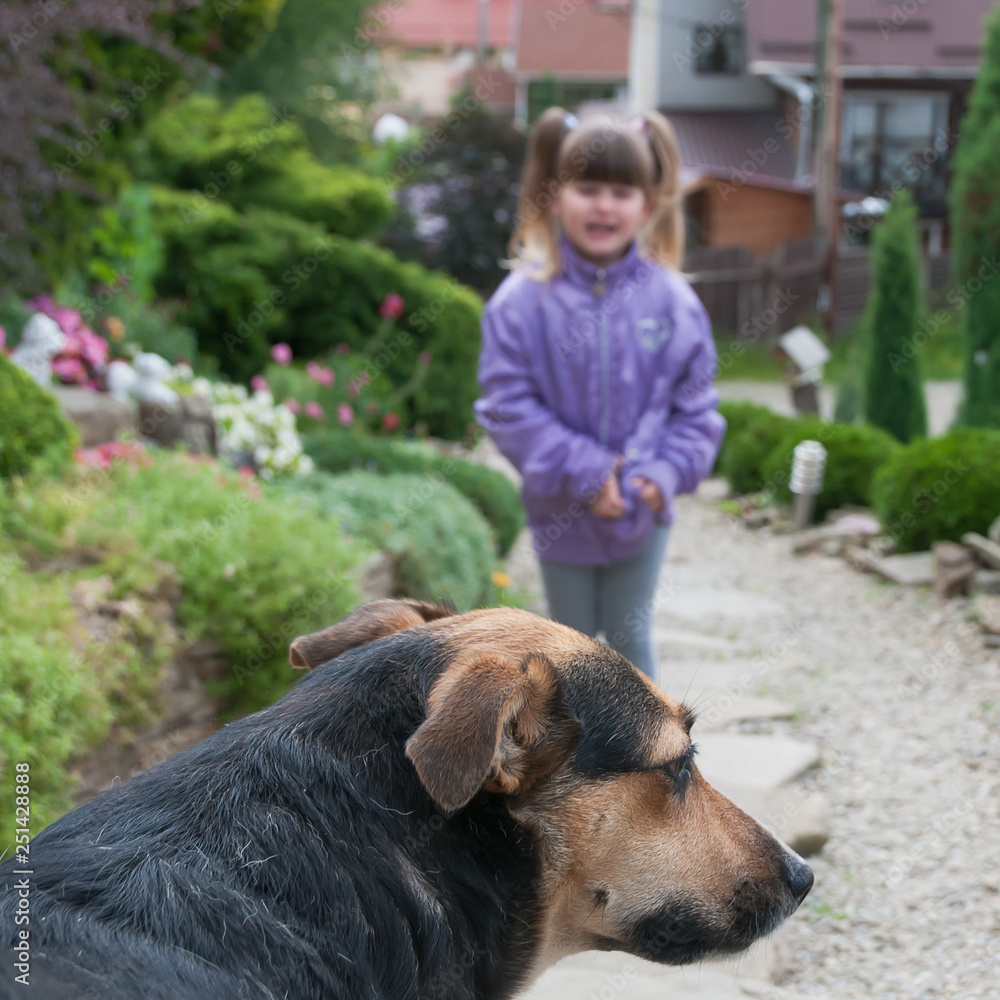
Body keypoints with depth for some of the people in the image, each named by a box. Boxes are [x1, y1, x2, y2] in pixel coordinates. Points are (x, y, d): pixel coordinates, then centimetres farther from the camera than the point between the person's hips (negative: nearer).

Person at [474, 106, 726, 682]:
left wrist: (666, 472, -18)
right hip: (561, 510, 0)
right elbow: (509, 405, -14)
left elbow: (696, 407, -3)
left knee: (631, 636, 14)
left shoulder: (672, 301, -10)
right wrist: (580, 471, -20)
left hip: (642, 510, 0)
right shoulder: (522, 301, -15)